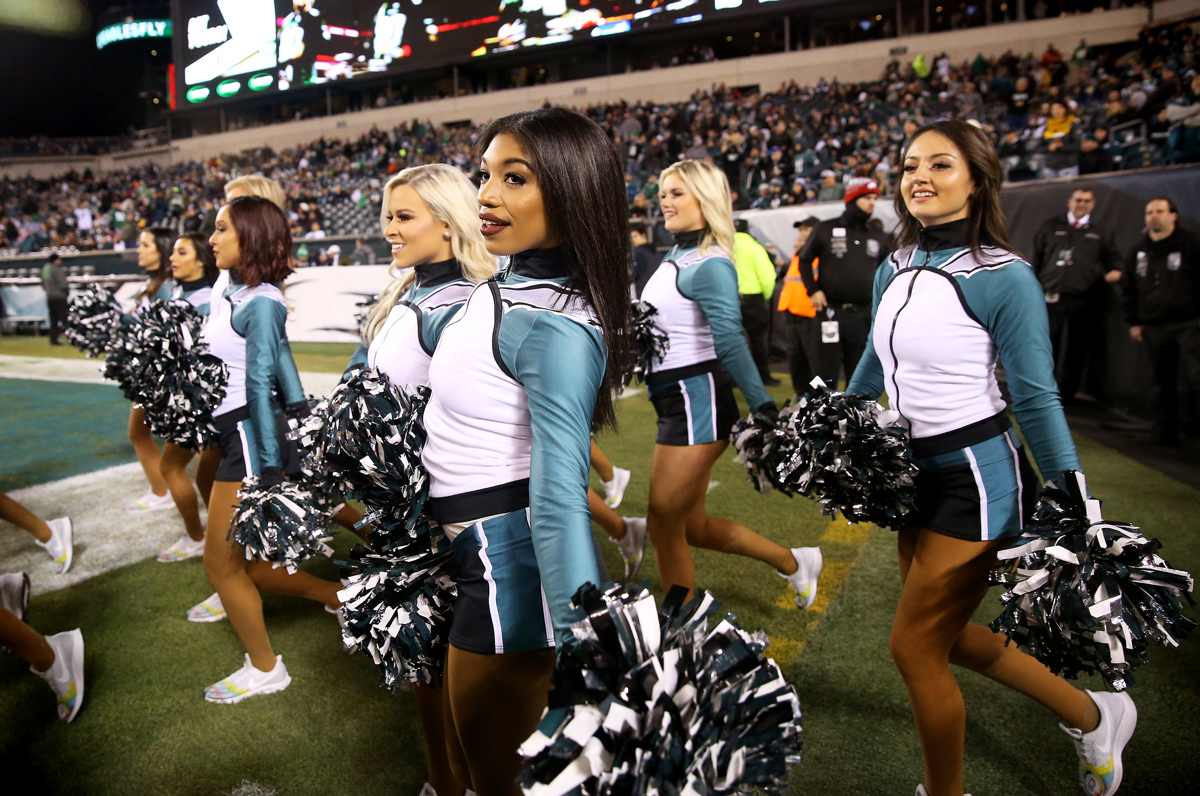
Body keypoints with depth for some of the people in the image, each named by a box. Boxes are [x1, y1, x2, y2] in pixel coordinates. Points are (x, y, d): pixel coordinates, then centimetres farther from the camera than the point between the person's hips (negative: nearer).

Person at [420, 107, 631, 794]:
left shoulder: (553, 325, -26)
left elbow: (559, 493, -36)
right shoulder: (510, 284, 3)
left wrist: (587, 647, -41)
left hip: (512, 563, -10)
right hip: (487, 553, 10)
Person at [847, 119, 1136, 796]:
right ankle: (1092, 715, 39)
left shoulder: (1004, 277, -15)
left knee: (914, 646, 1)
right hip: (915, 473, 8)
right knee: (942, 634, 18)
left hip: (978, 478, -8)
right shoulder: (894, 271, 5)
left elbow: (1037, 398, -13)